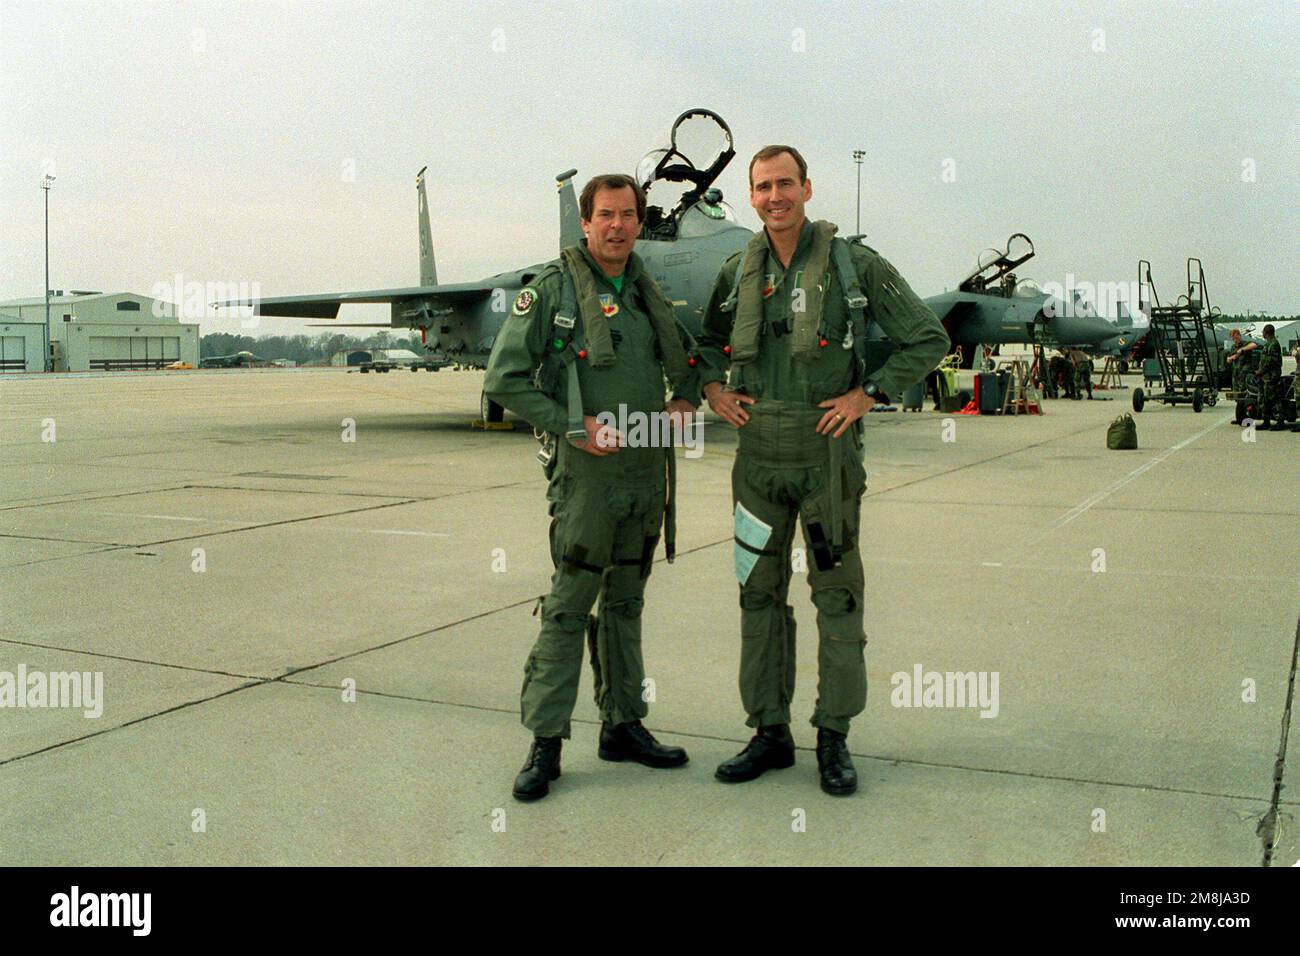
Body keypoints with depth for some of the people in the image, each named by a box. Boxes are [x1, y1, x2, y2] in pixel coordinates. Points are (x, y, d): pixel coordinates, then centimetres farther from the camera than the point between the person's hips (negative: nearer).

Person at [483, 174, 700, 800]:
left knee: (625, 602, 13)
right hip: (588, 468, -6)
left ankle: (623, 726, 23)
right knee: (569, 605, -4)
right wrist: (572, 425, -16)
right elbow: (504, 378, -11)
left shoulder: (648, 290, 11)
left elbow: (689, 355, 26)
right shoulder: (552, 289, -7)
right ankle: (544, 742, 3)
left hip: (649, 468, 6)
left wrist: (687, 399, 5)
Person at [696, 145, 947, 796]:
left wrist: (867, 395, -7)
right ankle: (769, 733, 19)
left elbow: (928, 339, 0)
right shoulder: (737, 273, 8)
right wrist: (715, 391, 7)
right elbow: (707, 340, 25)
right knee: (759, 592, 8)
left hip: (826, 449, -3)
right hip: (758, 450, 4)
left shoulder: (854, 265, -3)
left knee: (837, 594, 3)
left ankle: (833, 736, 14)